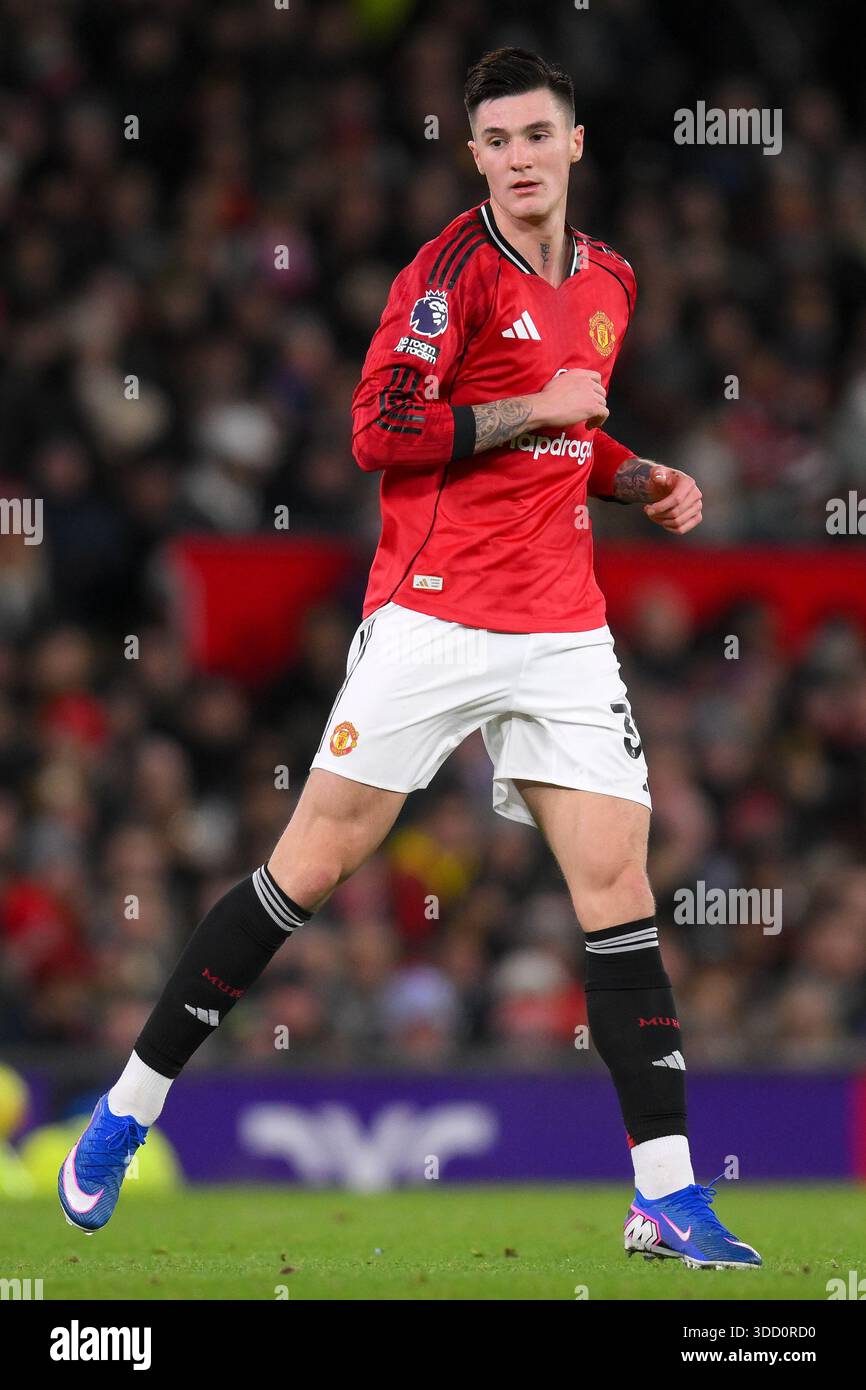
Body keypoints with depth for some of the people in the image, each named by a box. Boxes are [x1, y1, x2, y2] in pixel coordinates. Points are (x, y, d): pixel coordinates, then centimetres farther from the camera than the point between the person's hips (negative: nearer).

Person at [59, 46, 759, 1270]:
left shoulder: (609, 282, 14)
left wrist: (637, 478, 11)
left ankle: (669, 1203, -2)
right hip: (434, 612, -5)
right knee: (314, 861, -3)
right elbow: (381, 431, -17)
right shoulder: (454, 268, -8)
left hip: (564, 628, 5)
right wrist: (537, 409, -16)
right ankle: (129, 1111, 9)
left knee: (618, 880, -3)